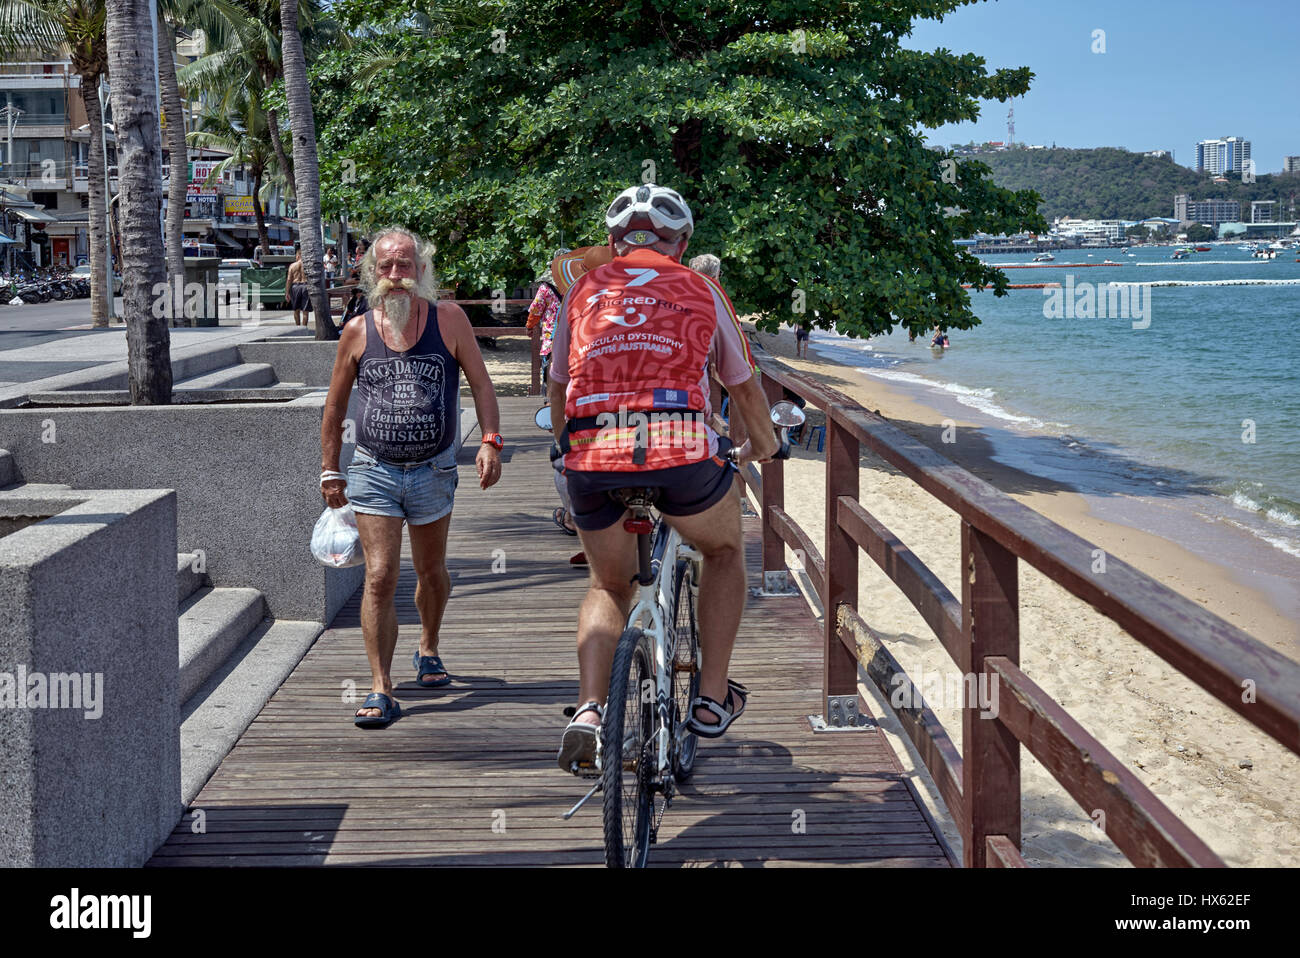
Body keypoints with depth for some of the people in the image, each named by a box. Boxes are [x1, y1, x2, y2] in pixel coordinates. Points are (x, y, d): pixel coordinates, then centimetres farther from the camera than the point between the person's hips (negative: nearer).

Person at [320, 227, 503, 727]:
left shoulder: (449, 320, -2)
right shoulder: (357, 332, 0)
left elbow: (481, 384, 3)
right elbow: (335, 406, 10)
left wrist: (490, 441, -10)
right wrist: (329, 470, 8)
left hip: (433, 471, 1)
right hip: (374, 471, -1)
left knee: (431, 573, 17)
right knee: (380, 579, -11)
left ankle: (428, 649, 44)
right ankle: (381, 691, -8)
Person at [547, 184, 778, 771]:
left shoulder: (584, 290, 22)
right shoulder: (702, 291, 19)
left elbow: (558, 389, 33)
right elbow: (744, 389, 29)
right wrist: (763, 446, 49)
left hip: (591, 458, 2)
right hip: (681, 450, -2)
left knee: (609, 586, 26)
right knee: (725, 551, 28)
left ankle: (588, 710, 6)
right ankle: (713, 699, 23)